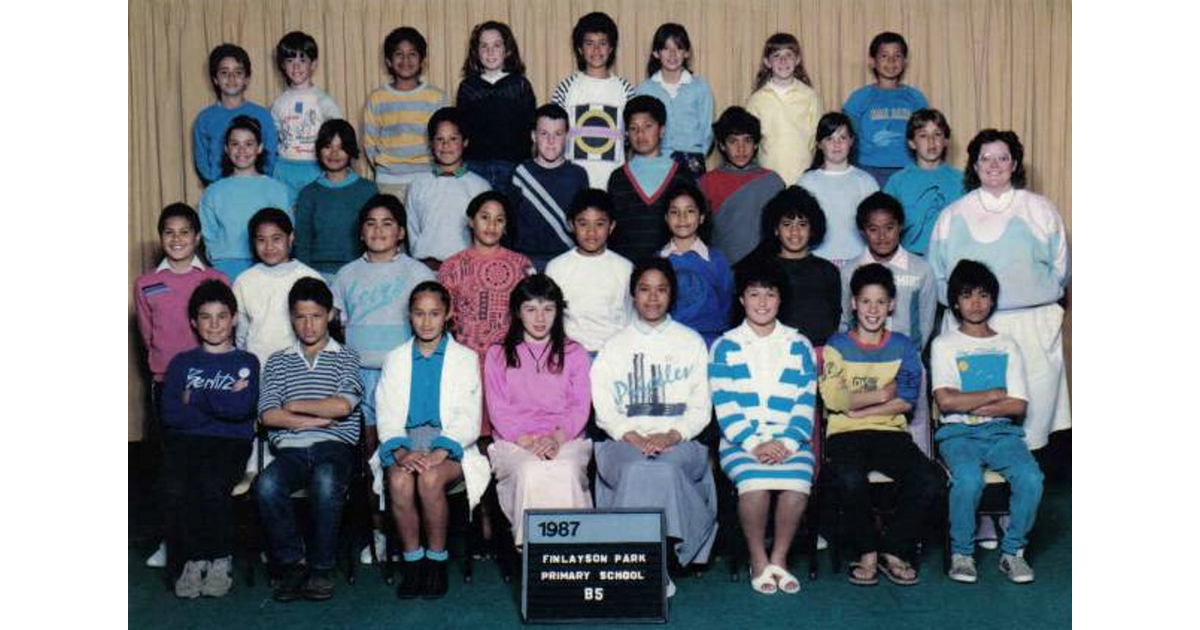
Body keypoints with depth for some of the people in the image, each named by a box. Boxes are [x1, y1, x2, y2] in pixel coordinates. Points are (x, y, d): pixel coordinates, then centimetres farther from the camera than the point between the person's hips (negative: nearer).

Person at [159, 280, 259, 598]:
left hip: (231, 442, -2)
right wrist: (221, 403, -4)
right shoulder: (182, 362, 20)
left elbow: (243, 408, -5)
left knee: (212, 485, -32)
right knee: (175, 489, -29)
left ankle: (221, 560, -13)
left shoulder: (246, 362, 15)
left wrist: (195, 397, 0)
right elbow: (170, 413, 3)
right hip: (185, 441, 2)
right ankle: (193, 560, -12)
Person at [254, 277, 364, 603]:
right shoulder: (278, 361, 20)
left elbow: (342, 405, -4)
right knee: (266, 485, -31)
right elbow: (268, 415, 4)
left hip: (335, 445, -2)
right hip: (290, 448, 2)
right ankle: (293, 563, -14)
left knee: (326, 482, -37)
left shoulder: (346, 357, 14)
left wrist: (293, 407, 4)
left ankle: (321, 568, -20)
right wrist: (320, 419, -2)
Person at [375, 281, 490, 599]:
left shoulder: (465, 358, 11)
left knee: (431, 478, -34)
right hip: (405, 442, 2)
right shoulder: (396, 359, 18)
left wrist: (439, 453, -17)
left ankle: (437, 560, -14)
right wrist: (400, 451, -14)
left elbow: (468, 419, 0)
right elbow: (386, 415, 7)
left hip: (450, 444, -2)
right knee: (399, 481, -31)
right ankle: (412, 561, -13)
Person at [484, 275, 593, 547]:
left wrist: (556, 438, -13)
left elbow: (580, 407, 6)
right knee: (531, 472, -35)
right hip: (514, 440, 0)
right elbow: (498, 409, 5)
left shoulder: (574, 354, 17)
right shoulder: (498, 355, 15)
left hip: (566, 439, 0)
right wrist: (526, 441, -13)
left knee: (565, 472, -34)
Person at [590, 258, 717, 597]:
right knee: (635, 468, -34)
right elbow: (604, 408, 7)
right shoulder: (615, 346, 17)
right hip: (626, 440, 0)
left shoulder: (691, 342, 16)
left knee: (666, 468, -35)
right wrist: (633, 437, -11)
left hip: (679, 441, 0)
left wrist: (671, 435, -10)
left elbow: (700, 407, 9)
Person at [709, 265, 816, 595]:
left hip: (790, 441, 1)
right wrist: (754, 444, -13)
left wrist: (787, 443, -9)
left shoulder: (799, 345, 15)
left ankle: (779, 558, -6)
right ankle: (758, 561, -8)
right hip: (741, 441, -1)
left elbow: (807, 401, 7)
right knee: (754, 484, -31)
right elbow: (724, 405, 0)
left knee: (797, 485, -29)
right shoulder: (726, 346, 10)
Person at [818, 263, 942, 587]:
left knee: (930, 480, -26)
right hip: (846, 435, -2)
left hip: (891, 433, 2)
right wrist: (884, 393, -2)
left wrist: (859, 407, -7)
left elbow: (906, 401, 1)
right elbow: (833, 398, -6)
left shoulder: (903, 347, 14)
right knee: (849, 480, -36)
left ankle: (893, 550, -5)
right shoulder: (837, 346, 8)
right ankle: (866, 553, -10)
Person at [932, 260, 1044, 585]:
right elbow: (945, 401, -7)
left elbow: (1018, 405, 2)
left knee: (1031, 476, -27)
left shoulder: (1008, 346, 15)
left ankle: (1013, 551, -8)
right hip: (958, 433, -2)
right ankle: (961, 554, -13)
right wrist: (995, 394, -2)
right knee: (968, 478, -34)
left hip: (1001, 431, 3)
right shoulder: (944, 345, 8)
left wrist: (967, 405, -6)